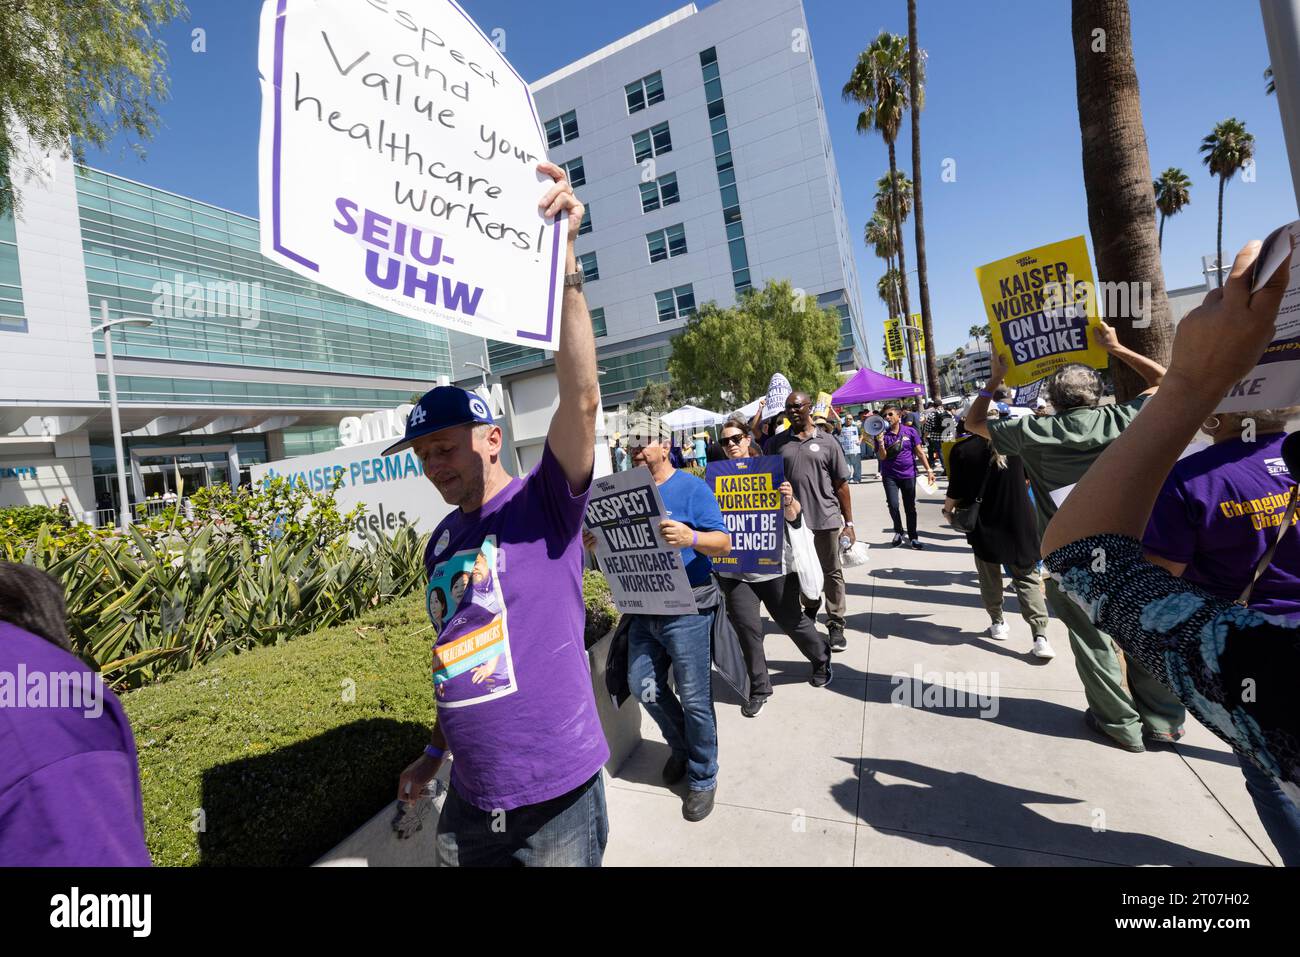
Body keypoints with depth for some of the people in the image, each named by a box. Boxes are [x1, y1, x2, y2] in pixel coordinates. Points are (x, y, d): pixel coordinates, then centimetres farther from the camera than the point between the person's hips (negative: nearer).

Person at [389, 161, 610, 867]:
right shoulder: (439, 543, 4)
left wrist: (563, 261, -36)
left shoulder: (545, 504, -14)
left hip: (557, 796, -6)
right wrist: (435, 750, 18)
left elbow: (581, 400, -31)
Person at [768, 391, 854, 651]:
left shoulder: (827, 442, 2)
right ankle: (809, 612, 34)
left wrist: (849, 523, 2)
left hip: (827, 519, -1)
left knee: (832, 574, 7)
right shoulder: (777, 443, 6)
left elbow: (841, 485, 4)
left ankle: (836, 627, 18)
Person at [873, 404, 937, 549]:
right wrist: (881, 442, -22)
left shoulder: (910, 431, -1)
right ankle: (898, 531, 15)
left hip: (909, 475, 1)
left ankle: (913, 537, 24)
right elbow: (882, 457, -7)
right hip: (890, 476, 0)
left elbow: (920, 452, 2)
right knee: (893, 505, -12)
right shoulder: (882, 434, -2)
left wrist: (929, 470, -3)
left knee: (910, 507, 8)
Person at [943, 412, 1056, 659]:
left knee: (990, 576, 18)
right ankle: (1040, 636, -1)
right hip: (1019, 519, 2)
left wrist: (947, 510, 10)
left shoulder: (962, 449, -13)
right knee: (1027, 576, 7)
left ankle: (997, 623, 28)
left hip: (984, 523, -1)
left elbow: (956, 491, -9)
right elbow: (1027, 476, 12)